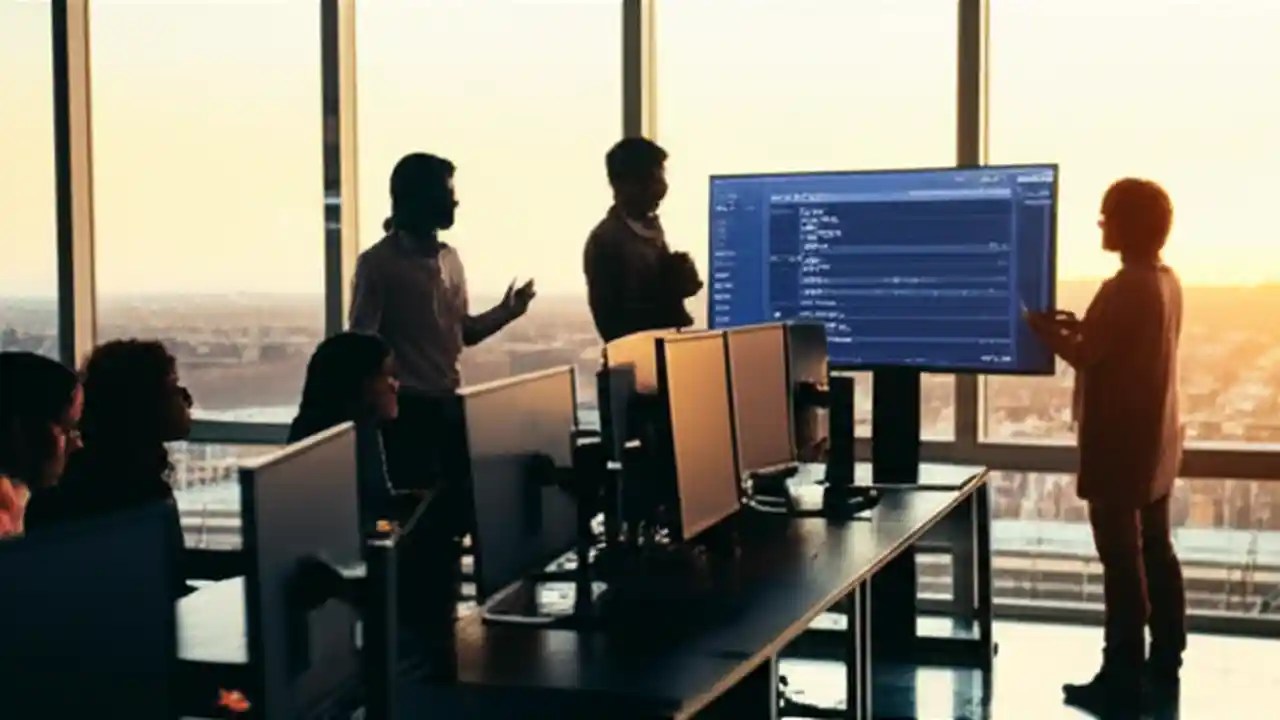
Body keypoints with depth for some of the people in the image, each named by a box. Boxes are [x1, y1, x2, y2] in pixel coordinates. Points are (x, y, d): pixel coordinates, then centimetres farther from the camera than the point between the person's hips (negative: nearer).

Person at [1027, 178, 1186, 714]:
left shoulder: (1124, 288, -20)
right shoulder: (1166, 281, 10)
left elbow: (1085, 357, -16)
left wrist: (1043, 327, 0)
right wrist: (1078, 327, 15)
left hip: (1120, 446, -9)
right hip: (1155, 443, 10)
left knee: (1122, 560, -4)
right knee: (1155, 552, 14)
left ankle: (1122, 679, 0)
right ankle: (1164, 668, 22)